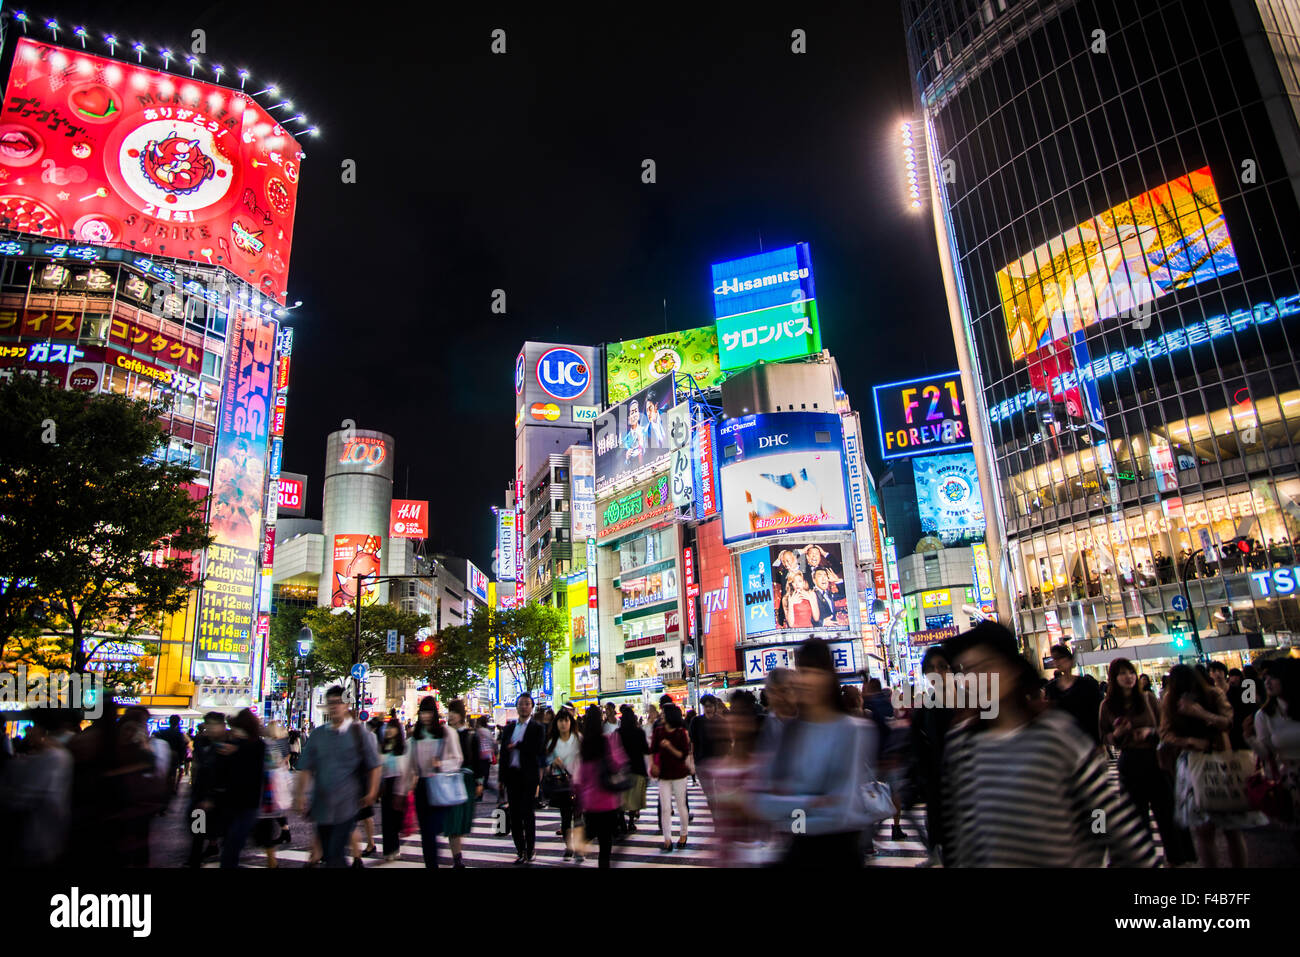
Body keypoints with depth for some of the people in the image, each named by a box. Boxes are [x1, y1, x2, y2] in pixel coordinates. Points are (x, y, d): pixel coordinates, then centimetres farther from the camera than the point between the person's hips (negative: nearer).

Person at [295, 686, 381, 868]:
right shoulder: (318, 734, 6)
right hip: (322, 805, 4)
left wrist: (371, 792, -8)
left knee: (334, 855, -11)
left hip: (347, 804, -4)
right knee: (328, 855, 13)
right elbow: (306, 768, 5)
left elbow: (374, 766, -1)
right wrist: (302, 794, -4)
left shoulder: (358, 733, -2)